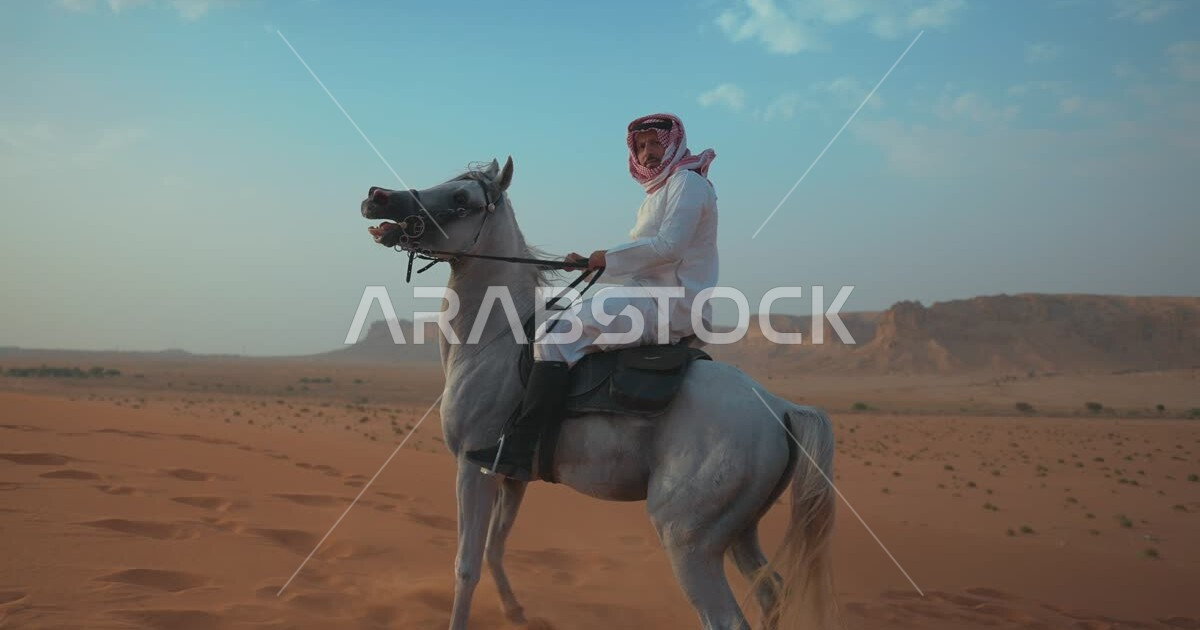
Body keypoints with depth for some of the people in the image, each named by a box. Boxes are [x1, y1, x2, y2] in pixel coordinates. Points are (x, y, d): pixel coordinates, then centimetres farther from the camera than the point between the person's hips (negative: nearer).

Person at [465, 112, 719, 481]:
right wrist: (593, 265, 10)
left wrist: (609, 258, -12)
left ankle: (517, 454, -21)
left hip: (667, 307, -11)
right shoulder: (660, 191, 24)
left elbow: (668, 245, -20)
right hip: (654, 300, 11)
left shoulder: (687, 182, -6)